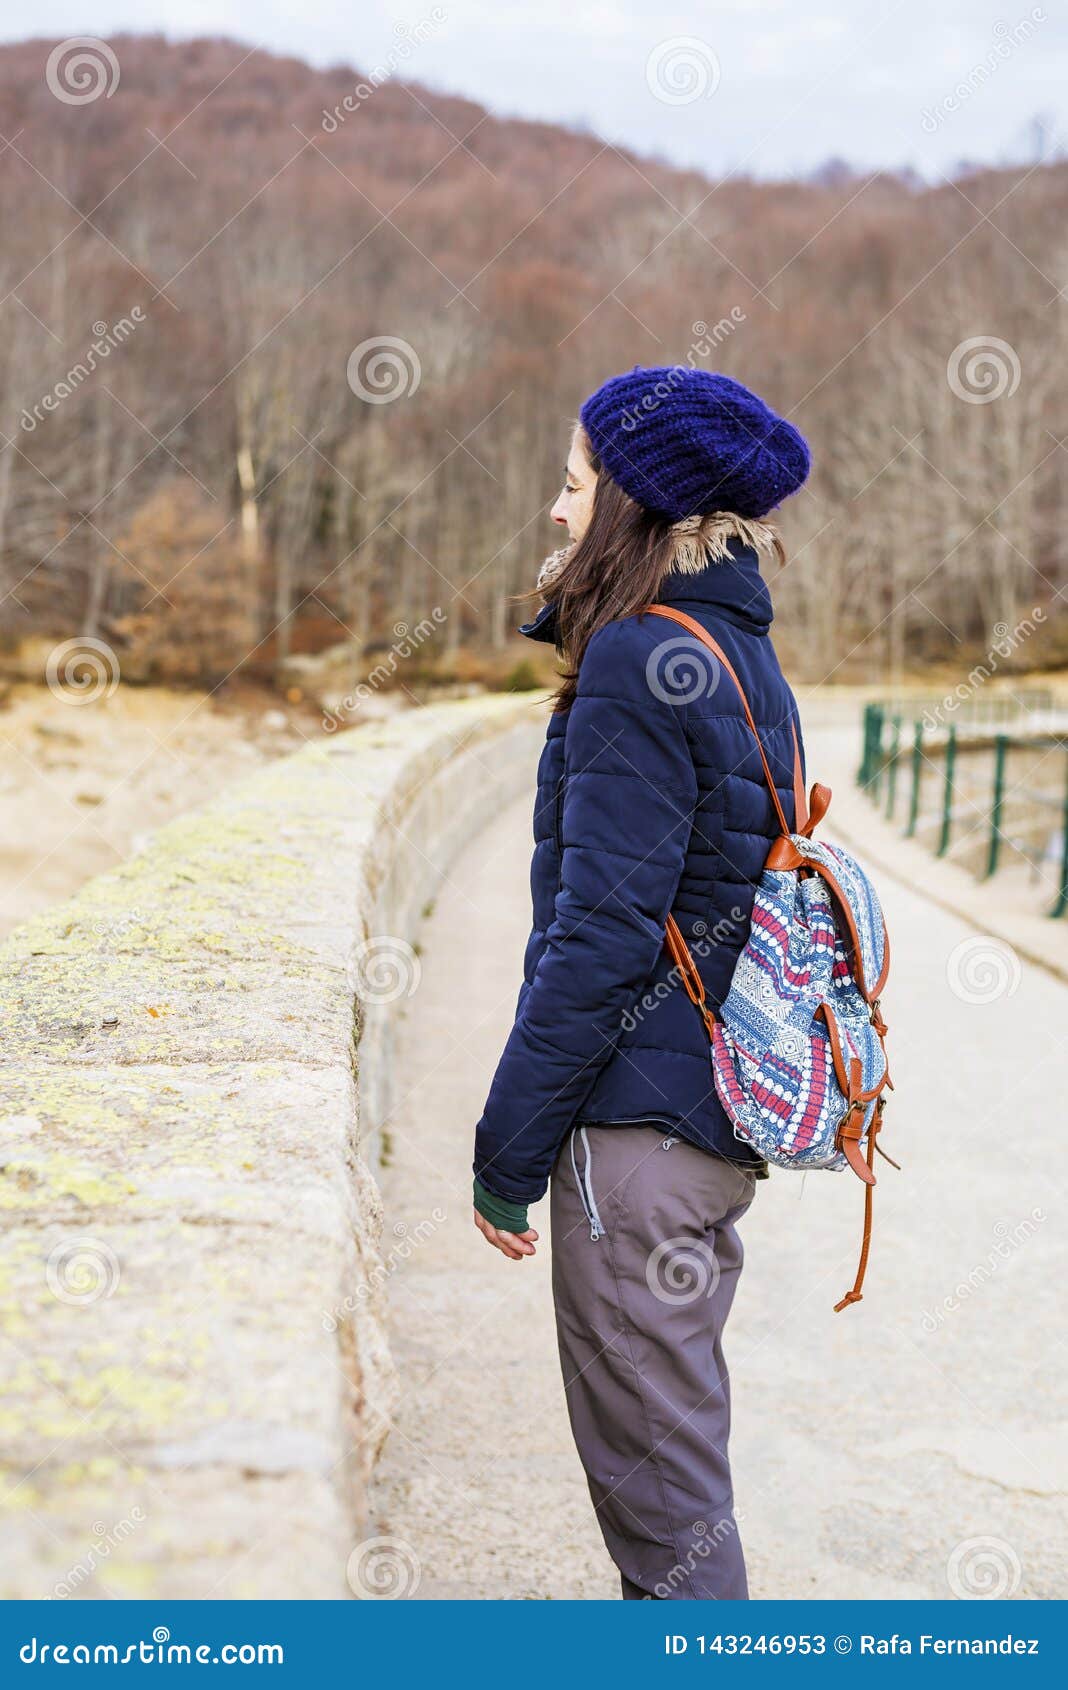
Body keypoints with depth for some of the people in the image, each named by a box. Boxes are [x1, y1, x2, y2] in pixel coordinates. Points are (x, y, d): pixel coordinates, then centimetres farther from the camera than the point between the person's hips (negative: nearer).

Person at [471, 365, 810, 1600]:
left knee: (651, 1463, 4)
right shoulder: (748, 661, 11)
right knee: (677, 1437, 21)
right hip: (720, 1115, 9)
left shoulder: (638, 664, -16)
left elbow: (600, 933, -20)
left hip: (637, 1124, -9)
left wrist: (508, 1149, -13)